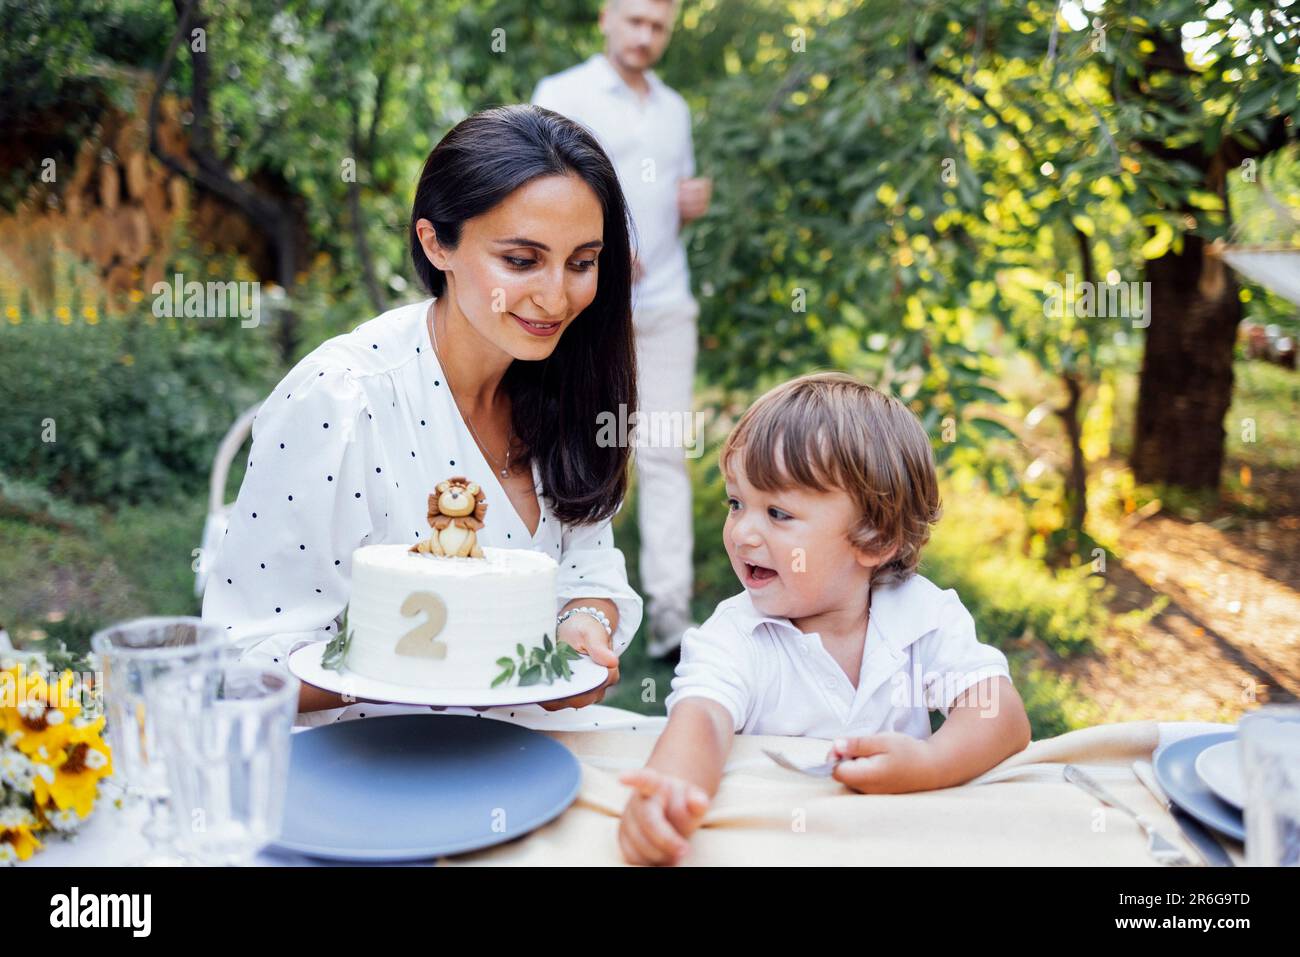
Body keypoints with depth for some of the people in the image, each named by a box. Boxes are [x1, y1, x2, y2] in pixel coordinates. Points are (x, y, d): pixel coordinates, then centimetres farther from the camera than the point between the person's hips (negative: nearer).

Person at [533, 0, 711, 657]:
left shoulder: (675, 108, 21)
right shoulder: (562, 94, 4)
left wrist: (694, 203, 3)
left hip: (666, 306, 4)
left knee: (666, 455, -1)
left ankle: (670, 609, 0)